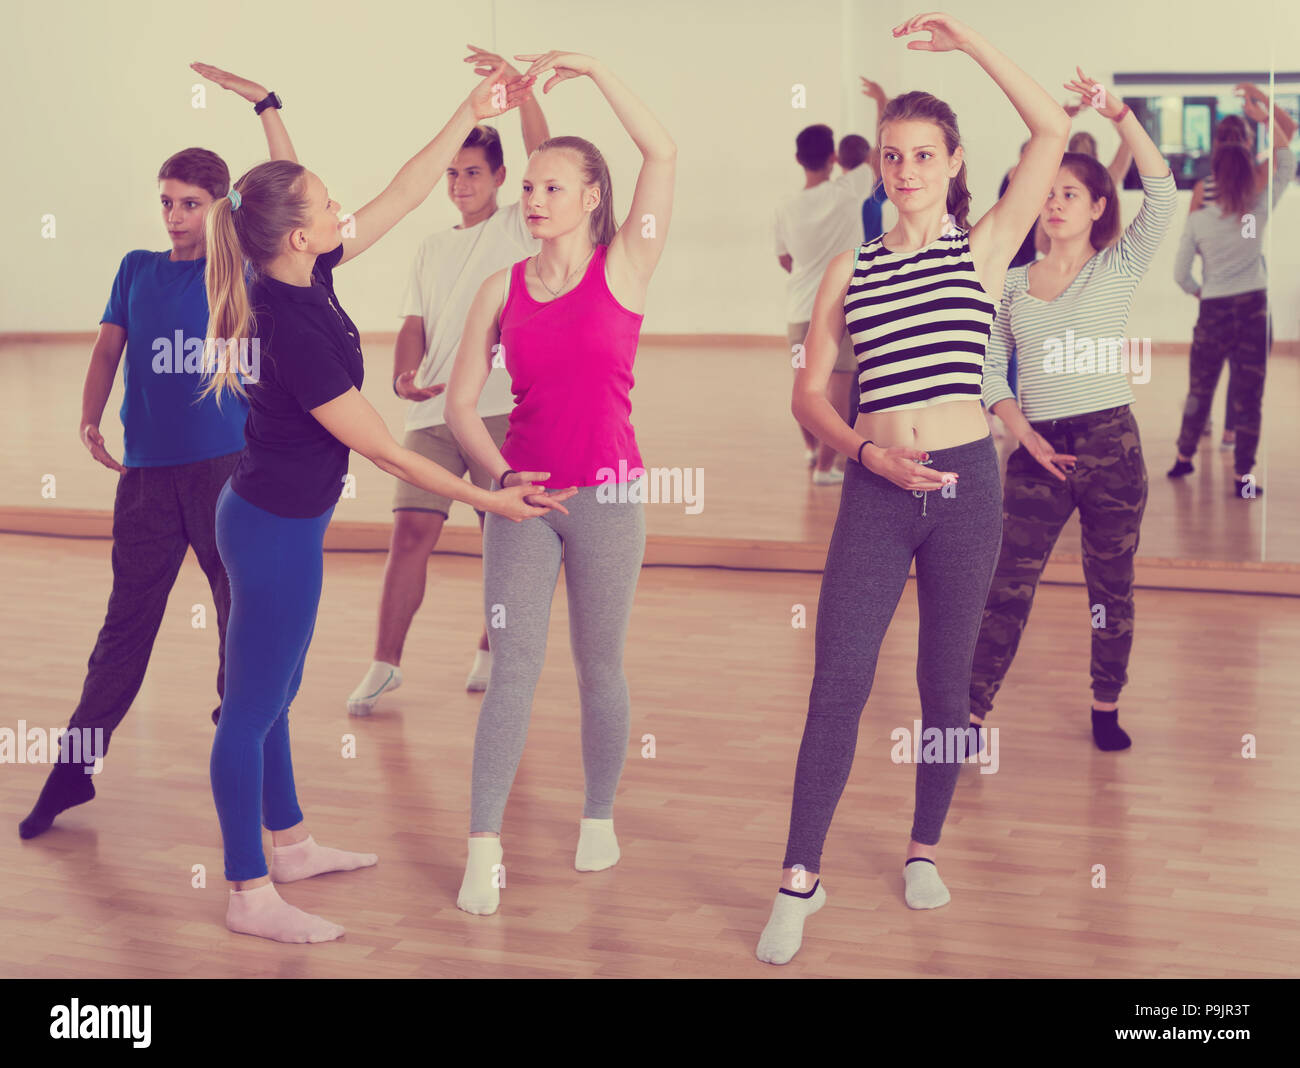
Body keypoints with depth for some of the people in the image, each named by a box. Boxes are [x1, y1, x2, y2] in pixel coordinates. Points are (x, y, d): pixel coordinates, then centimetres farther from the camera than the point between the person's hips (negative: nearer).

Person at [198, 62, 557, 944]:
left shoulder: (306, 278, -3)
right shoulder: (293, 327, -28)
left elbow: (402, 197, 7)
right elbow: (381, 448, -21)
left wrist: (470, 116, 5)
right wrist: (482, 497, -13)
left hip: (276, 516, 9)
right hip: (276, 529, -9)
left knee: (271, 696, 21)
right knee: (253, 707, 2)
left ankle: (290, 844, 38)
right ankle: (250, 896, 14)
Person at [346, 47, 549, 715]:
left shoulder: (518, 228, 5)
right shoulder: (431, 250, 19)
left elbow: (544, 158, -11)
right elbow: (414, 328, 14)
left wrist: (518, 85, -23)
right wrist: (402, 378, -6)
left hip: (501, 408, -3)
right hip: (431, 411, 3)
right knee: (411, 532, -3)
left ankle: (492, 650, 21)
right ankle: (385, 664, 3)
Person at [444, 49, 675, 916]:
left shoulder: (624, 270, -3)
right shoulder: (502, 289, 4)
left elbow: (663, 154, -15)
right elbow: (462, 403, 6)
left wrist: (589, 68, -14)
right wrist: (502, 474, -8)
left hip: (606, 494, -1)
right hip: (522, 494, 2)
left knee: (599, 664, 9)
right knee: (514, 666, -3)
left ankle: (600, 818, 27)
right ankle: (484, 850, -2)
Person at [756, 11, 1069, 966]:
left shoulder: (984, 244, 4)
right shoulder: (850, 269, 9)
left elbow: (1053, 131, -8)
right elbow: (809, 392, 8)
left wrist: (971, 43, -11)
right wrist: (866, 450, -9)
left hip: (965, 486, -1)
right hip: (875, 492, 1)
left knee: (946, 681, 9)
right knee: (838, 683, -4)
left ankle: (925, 849, 28)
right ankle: (800, 880, 2)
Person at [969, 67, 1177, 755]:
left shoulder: (1119, 268, 1)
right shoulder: (1012, 284, 9)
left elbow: (1162, 194, -14)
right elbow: (991, 369, 10)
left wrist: (1119, 115, -22)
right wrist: (1026, 434, -5)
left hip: (1111, 445, -1)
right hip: (1039, 449, 2)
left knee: (1111, 588, 9)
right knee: (1006, 588, -1)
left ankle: (1106, 706, 27)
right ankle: (972, 714, 7)